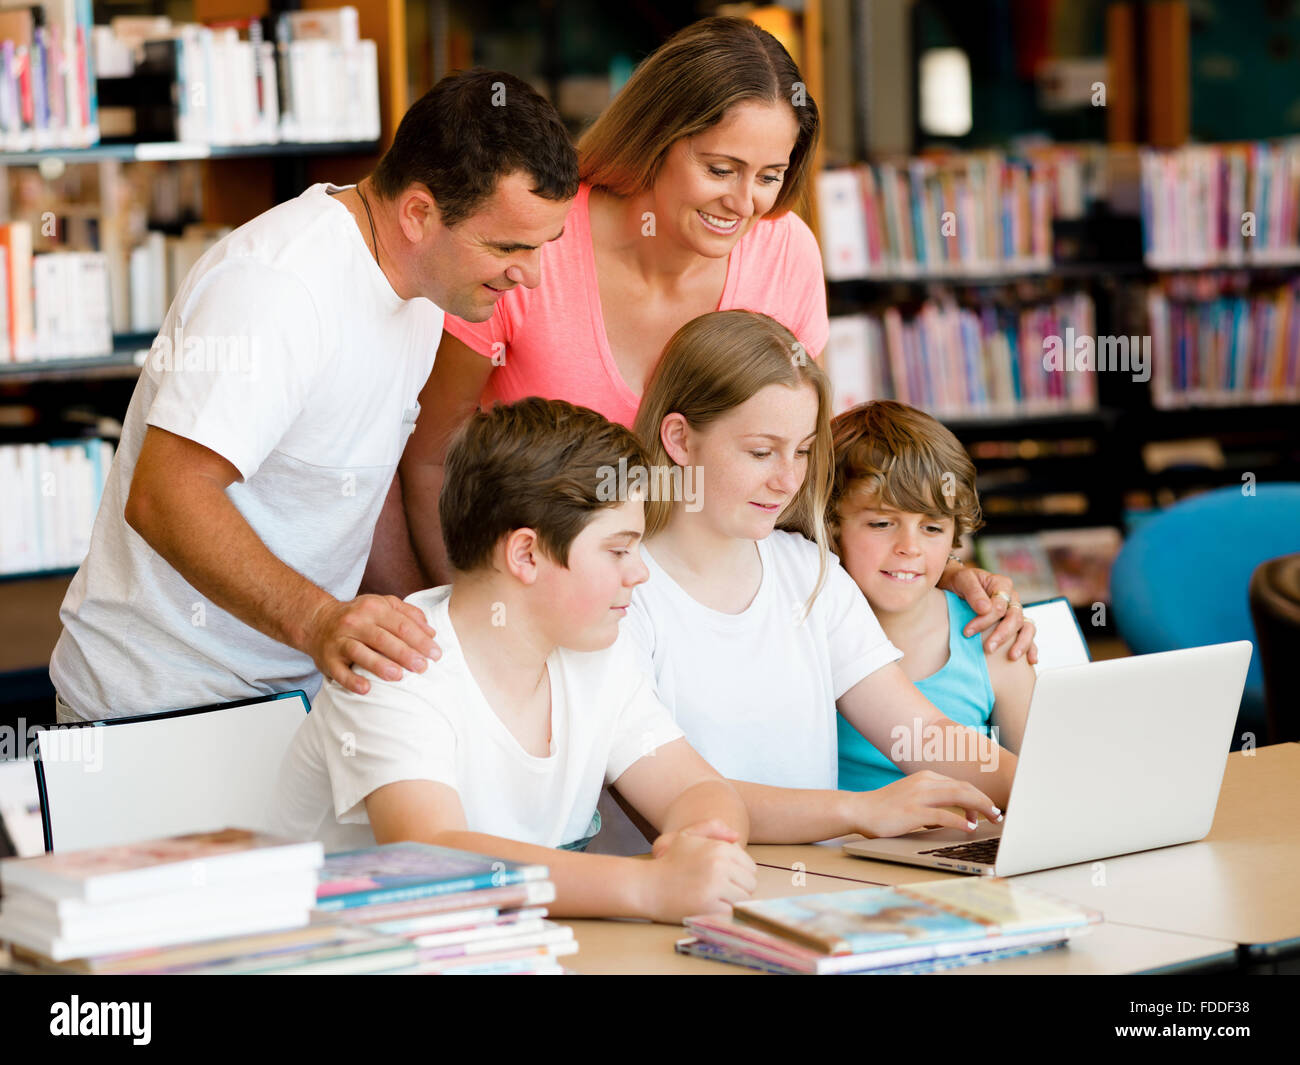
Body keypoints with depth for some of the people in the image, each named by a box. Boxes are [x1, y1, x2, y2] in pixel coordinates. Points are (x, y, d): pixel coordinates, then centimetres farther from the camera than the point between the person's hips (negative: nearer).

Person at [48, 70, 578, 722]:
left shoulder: (417, 282, 6)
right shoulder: (276, 284, -25)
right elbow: (165, 500, -32)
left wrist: (404, 631, 11)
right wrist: (317, 621, -42)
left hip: (302, 683, 8)